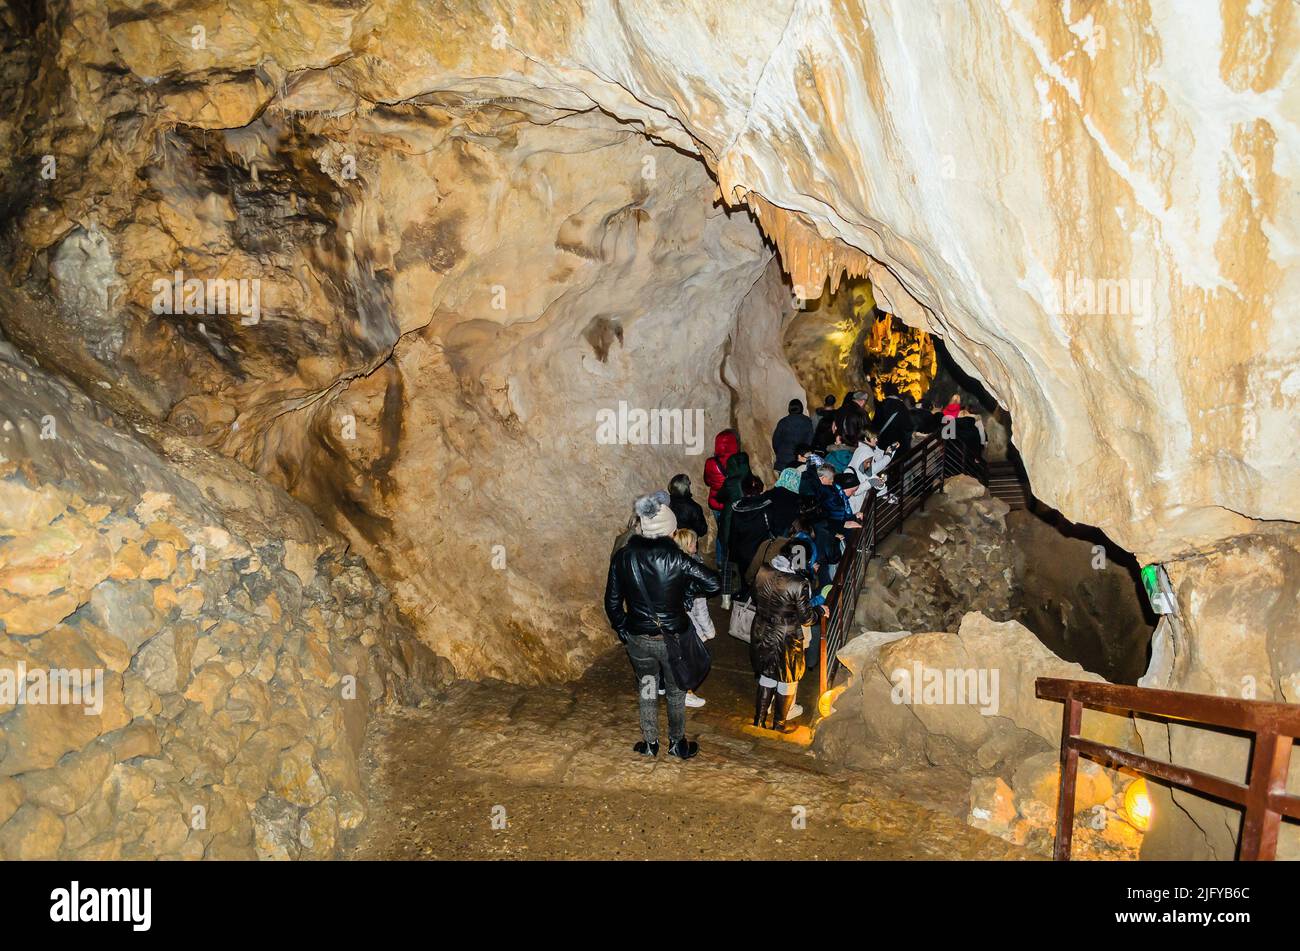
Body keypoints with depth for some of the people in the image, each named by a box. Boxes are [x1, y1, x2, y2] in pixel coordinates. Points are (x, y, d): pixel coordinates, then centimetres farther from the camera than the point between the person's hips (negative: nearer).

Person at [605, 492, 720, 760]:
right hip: (673, 637, -2)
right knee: (676, 692, 19)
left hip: (638, 639, 2)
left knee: (646, 689, 22)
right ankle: (677, 743, 34)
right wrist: (688, 592, 1)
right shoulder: (676, 558, -20)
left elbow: (612, 601, -3)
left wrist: (622, 631, 11)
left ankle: (650, 744, 34)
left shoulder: (622, 557, -11)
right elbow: (714, 584, -16)